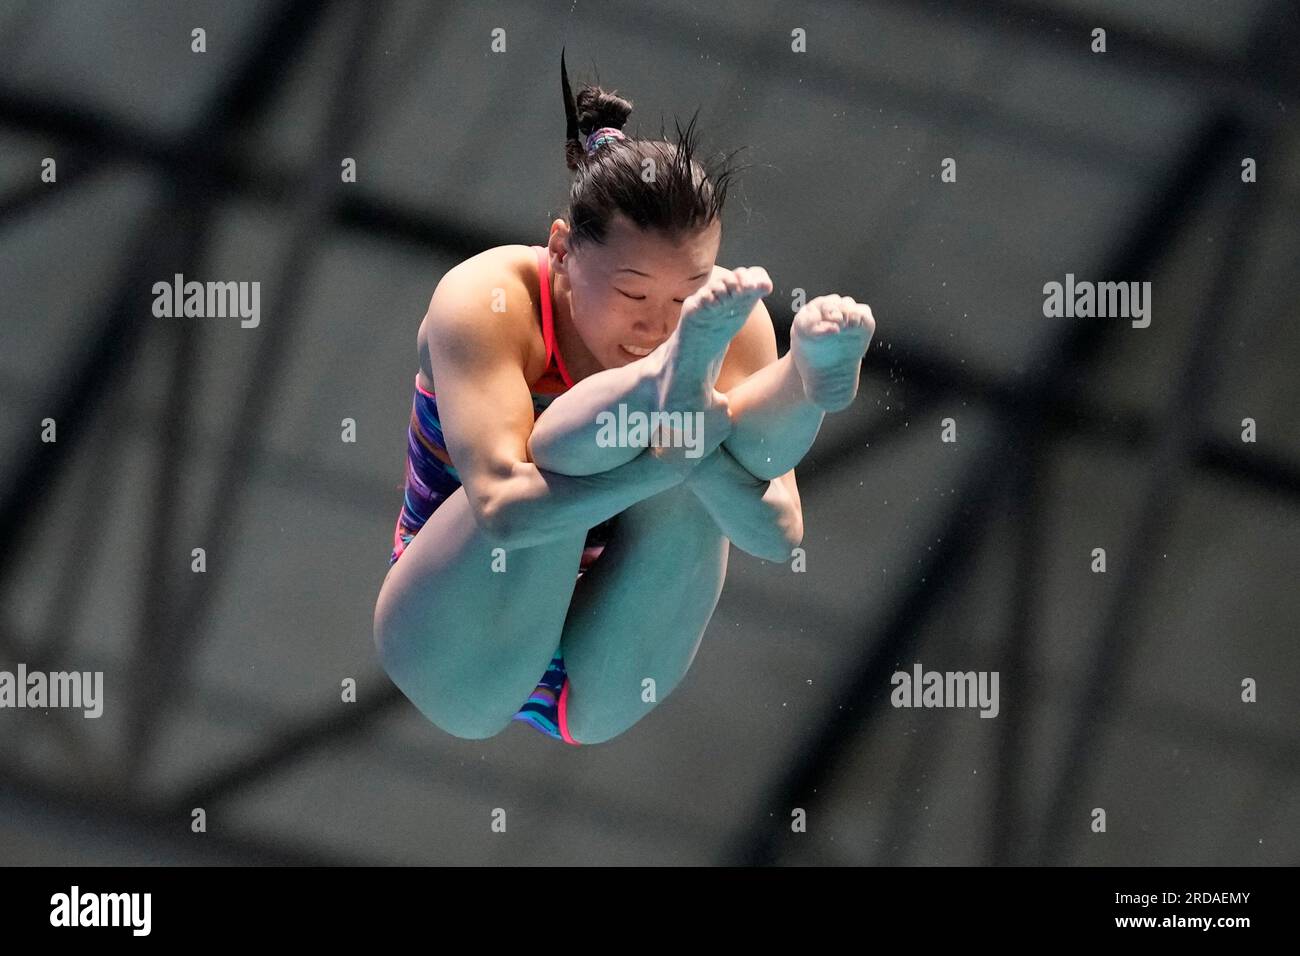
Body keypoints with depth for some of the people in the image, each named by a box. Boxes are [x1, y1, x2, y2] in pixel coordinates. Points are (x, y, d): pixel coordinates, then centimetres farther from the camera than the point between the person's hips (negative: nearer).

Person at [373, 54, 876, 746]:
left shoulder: (725, 320, -9)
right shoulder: (486, 301, -19)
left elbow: (778, 534, -19)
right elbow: (502, 507, -34)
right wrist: (672, 457, -42)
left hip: (603, 700, 4)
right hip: (461, 670, -3)